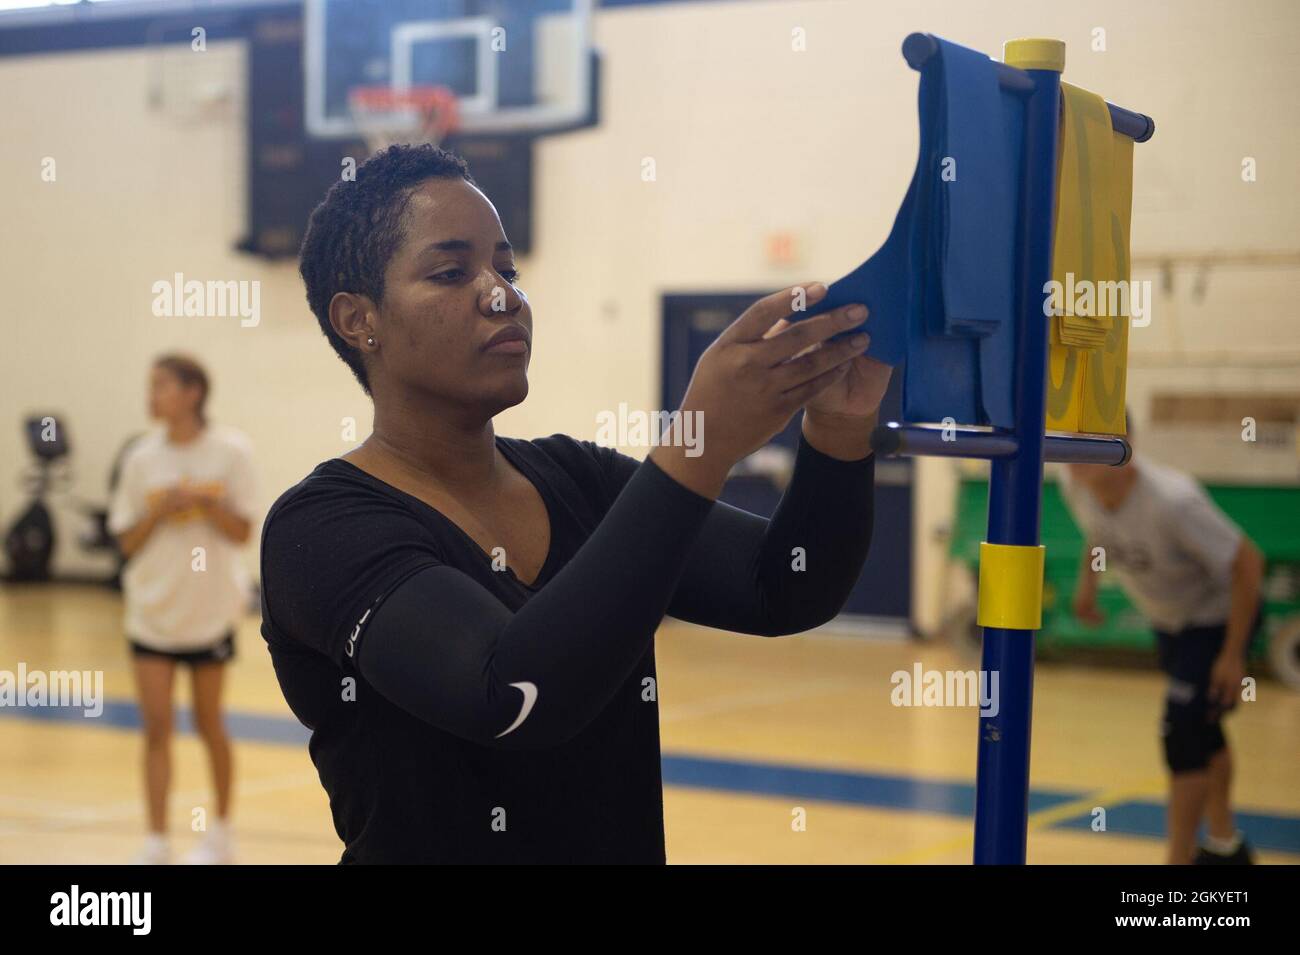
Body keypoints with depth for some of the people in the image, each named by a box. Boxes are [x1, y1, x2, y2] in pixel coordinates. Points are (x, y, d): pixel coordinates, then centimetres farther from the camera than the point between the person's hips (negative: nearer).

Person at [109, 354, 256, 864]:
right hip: (152, 608, 2)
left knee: (208, 722, 10)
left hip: (210, 607, -2)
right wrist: (160, 510, -16)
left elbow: (242, 531, -6)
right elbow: (127, 542, 1)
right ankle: (156, 843, 1)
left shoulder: (230, 451, -7)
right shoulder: (142, 458, 0)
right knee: (156, 726, -4)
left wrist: (205, 502, -21)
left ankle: (220, 831, 28)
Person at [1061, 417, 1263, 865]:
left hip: (1217, 618, -7)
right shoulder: (1075, 486, -19)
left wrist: (1232, 654, -26)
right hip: (1168, 620, 7)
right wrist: (1087, 584, 1)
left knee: (1183, 732, -16)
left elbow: (1248, 563, -30)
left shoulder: (1172, 500, -38)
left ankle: (1179, 857, -5)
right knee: (1200, 730, 21)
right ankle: (1225, 842, 41)